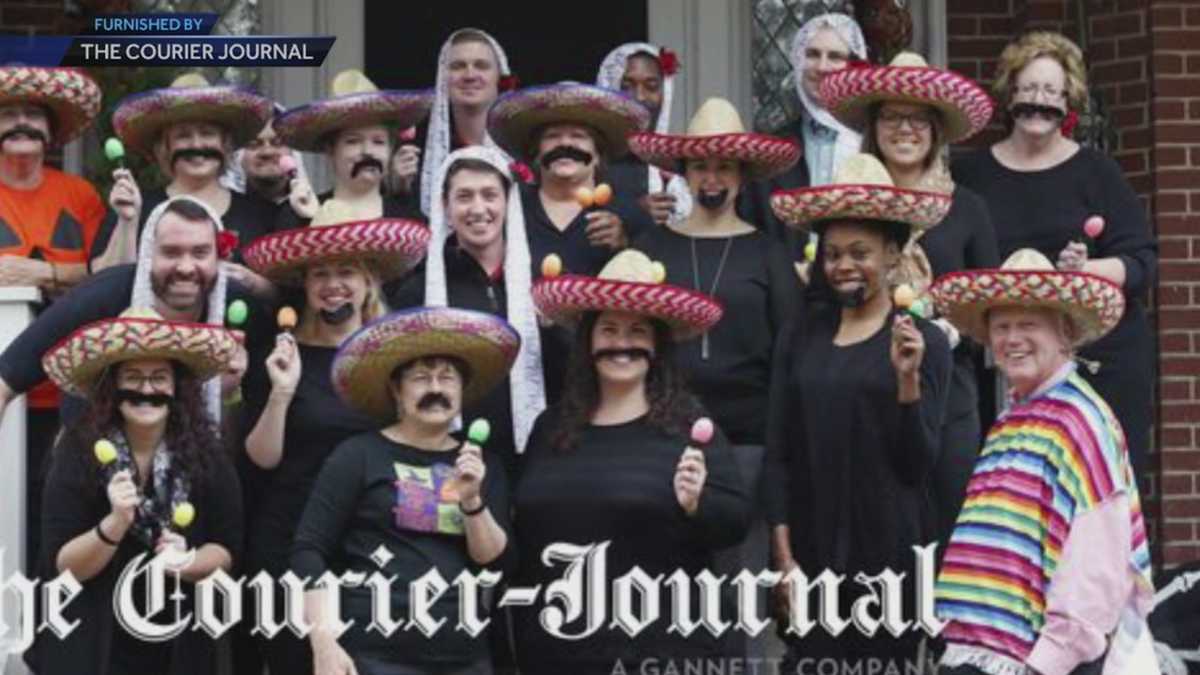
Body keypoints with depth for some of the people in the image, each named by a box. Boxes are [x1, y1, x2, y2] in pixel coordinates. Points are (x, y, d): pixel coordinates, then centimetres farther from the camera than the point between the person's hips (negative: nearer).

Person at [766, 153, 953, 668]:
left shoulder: (924, 340, 0)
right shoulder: (801, 334, 8)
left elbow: (919, 465, -3)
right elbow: (779, 453, 7)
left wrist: (907, 379, -16)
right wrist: (783, 556, -1)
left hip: (890, 547, -2)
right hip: (810, 546, 2)